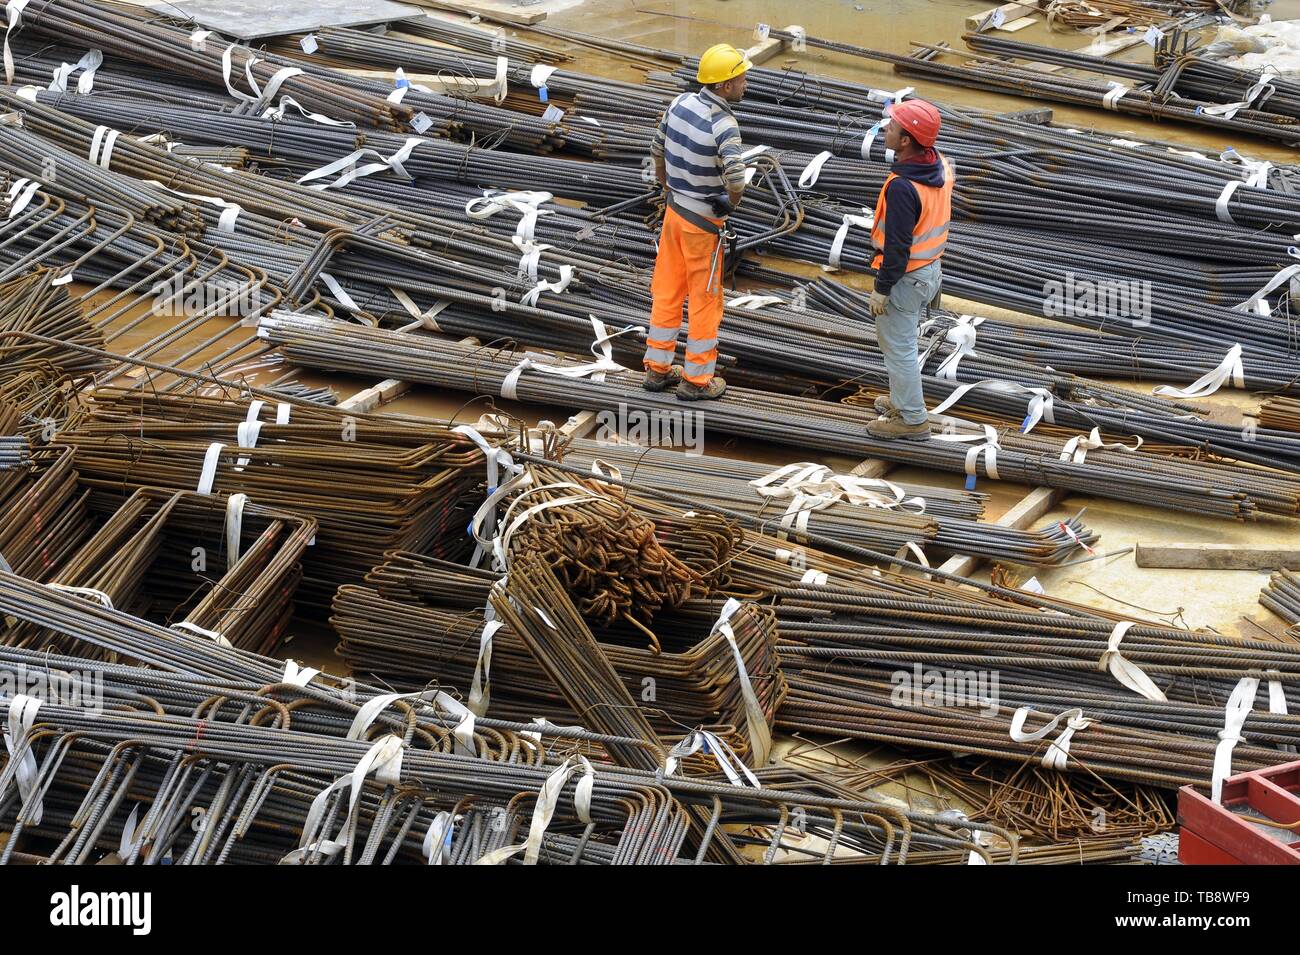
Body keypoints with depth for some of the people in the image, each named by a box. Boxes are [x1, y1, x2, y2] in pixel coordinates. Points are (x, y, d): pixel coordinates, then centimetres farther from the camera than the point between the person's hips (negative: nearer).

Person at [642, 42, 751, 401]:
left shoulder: (680, 104, -4)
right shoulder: (723, 126, -25)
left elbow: (658, 150, 9)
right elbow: (735, 179, -34)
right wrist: (732, 202, -12)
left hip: (674, 210, 7)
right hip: (704, 222, -7)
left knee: (667, 291, 17)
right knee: (704, 299, 7)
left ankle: (658, 368, 28)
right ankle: (697, 379, 18)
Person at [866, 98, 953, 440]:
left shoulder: (902, 187, -31)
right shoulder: (941, 166, -4)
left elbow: (897, 245, -25)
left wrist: (882, 290, -16)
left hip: (906, 277, -9)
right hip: (931, 269, 9)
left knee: (898, 347, 6)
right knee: (893, 337, 26)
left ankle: (912, 420, 17)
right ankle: (903, 400, 40)